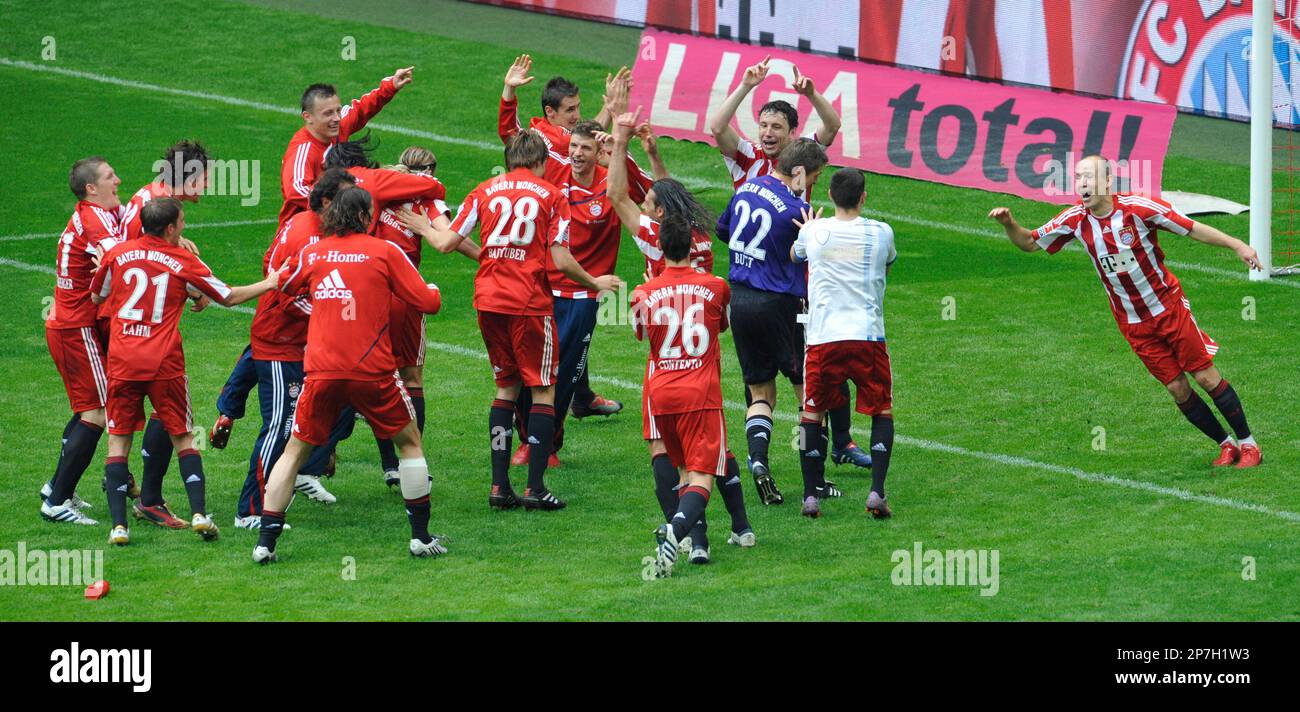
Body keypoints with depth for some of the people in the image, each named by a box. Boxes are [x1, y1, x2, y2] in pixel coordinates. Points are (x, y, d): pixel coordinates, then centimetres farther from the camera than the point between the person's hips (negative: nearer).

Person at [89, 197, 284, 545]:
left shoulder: (117, 254, 2)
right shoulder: (183, 262, 0)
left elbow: (97, 296, 18)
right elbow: (228, 297, 11)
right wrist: (268, 284, 24)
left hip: (122, 362, 1)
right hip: (164, 365, -1)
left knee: (118, 440, 6)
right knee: (183, 438, 12)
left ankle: (119, 525, -6)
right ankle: (199, 513, -1)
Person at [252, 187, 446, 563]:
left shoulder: (312, 253, 7)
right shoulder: (384, 251, -1)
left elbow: (283, 288, 23)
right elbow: (428, 302, 1)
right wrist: (433, 290, 23)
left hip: (322, 372, 2)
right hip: (373, 371, -2)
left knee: (294, 451, 13)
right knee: (410, 443, 17)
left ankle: (265, 541, 5)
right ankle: (421, 536, 17)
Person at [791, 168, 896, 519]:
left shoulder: (813, 232, 3)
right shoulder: (880, 233, 3)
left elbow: (794, 255, 27)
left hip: (822, 337, 0)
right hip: (868, 334, 0)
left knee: (812, 412, 14)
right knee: (882, 411, 12)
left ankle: (811, 494, 8)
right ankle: (877, 491, -2)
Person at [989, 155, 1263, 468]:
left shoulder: (1138, 207, -18)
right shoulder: (1075, 219, -8)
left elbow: (1192, 229, -11)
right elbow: (1030, 242, 3)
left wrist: (1237, 245, -17)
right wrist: (1009, 224, -17)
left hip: (1169, 306, -3)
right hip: (1132, 322, 3)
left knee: (1206, 377, -2)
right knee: (1177, 389, 2)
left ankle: (1248, 444, 13)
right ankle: (1225, 445, 19)